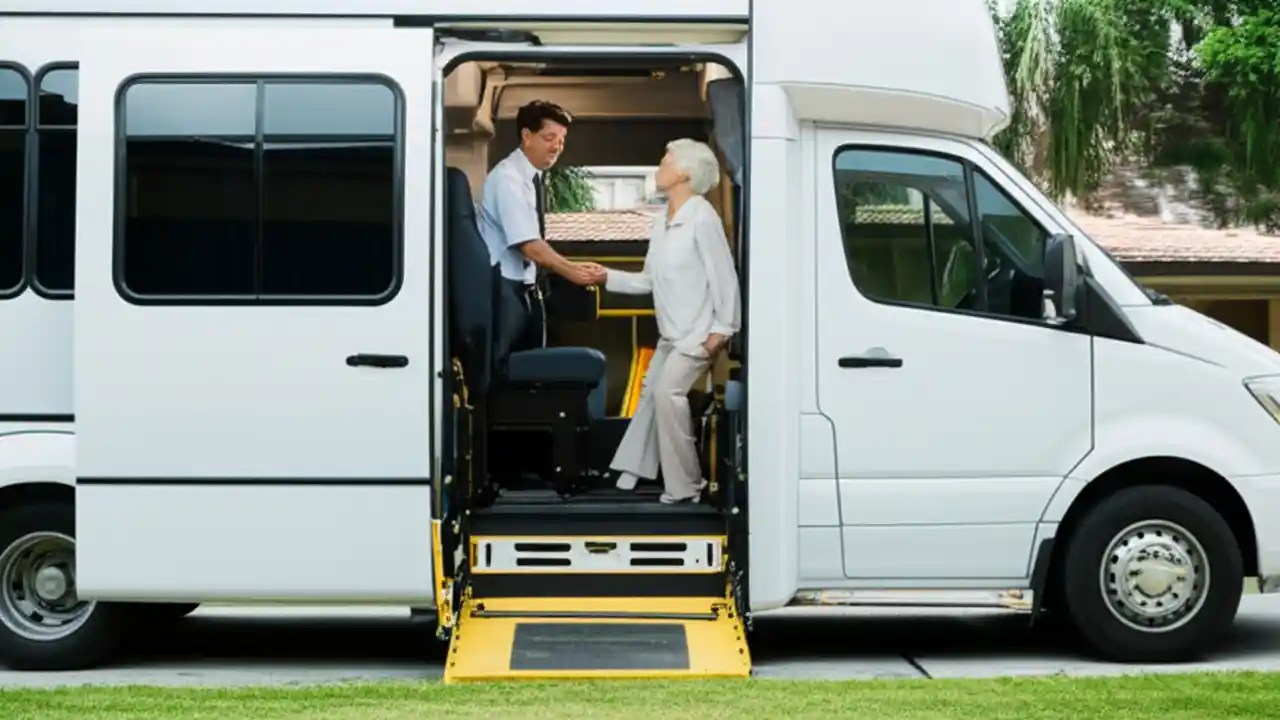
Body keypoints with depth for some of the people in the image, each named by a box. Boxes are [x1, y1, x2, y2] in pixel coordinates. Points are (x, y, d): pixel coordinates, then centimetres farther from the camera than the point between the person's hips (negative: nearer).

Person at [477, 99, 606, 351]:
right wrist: (574, 273, -23)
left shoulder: (533, 177, 9)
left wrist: (575, 268, 6)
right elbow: (530, 246, -25)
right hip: (500, 289, -9)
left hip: (524, 287, 9)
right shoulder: (508, 178, -19)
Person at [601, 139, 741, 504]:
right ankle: (635, 469, 28)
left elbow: (724, 276, -17)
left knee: (668, 392, -18)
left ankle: (685, 486, -9)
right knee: (651, 391, 14)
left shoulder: (702, 218, -17)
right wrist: (608, 277, 3)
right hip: (670, 331, 9)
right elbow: (649, 281, 10)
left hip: (698, 332, -9)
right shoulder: (661, 222, 8)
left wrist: (722, 329, -18)